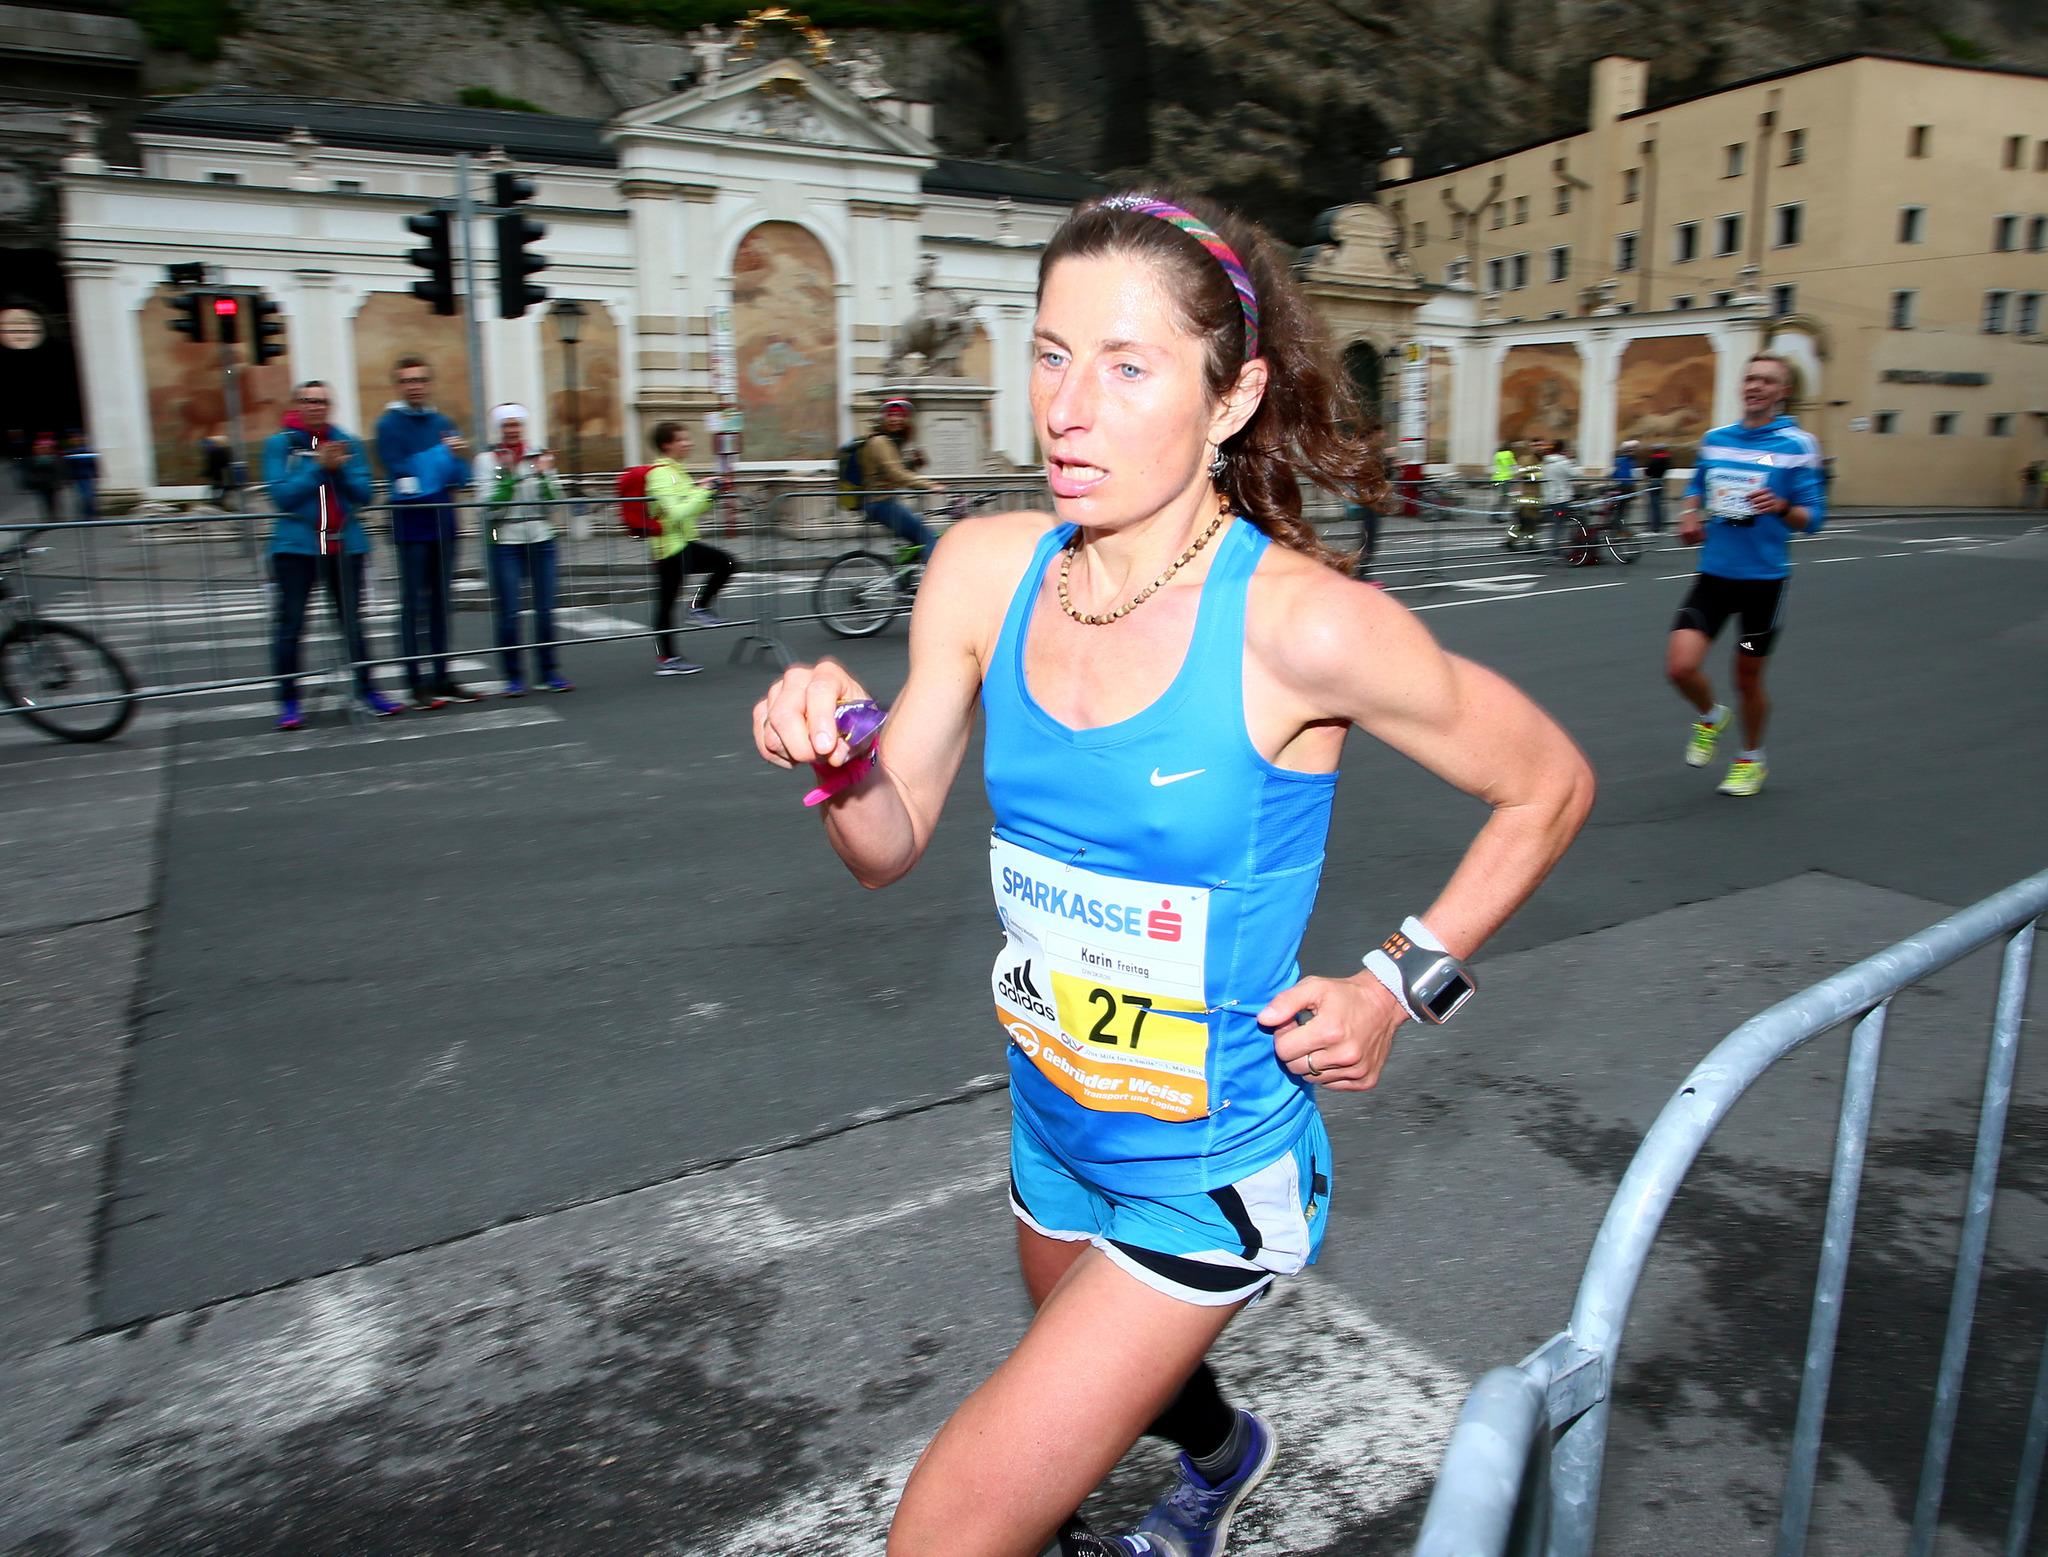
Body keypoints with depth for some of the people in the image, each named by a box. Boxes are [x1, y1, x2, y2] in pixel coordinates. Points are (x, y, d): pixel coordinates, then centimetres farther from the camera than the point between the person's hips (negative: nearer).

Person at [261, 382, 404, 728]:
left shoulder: (346, 443, 10)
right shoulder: (279, 443, 2)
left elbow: (363, 493, 4)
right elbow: (282, 495, -7)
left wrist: (340, 468, -13)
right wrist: (318, 466, -14)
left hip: (345, 544, 2)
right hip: (295, 546, -2)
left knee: (352, 621, 6)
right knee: (290, 624, -3)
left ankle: (367, 690, 16)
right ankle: (288, 702, 4)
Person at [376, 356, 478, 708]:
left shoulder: (442, 424, 13)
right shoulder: (389, 424, -2)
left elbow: (460, 478, 7)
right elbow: (400, 473, -14)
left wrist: (460, 457, -13)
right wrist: (445, 455, -12)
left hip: (443, 522, 5)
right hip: (411, 525, -5)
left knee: (442, 602, 9)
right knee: (414, 603, -3)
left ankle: (440, 676, 16)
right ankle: (417, 682, 1)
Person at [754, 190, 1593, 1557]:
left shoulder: (1303, 624, -26)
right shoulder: (986, 570, -11)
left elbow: (1550, 788, -10)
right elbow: (890, 851, -4)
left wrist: (1400, 985, -13)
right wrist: (840, 762, -24)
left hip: (1212, 1176, -5)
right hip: (1055, 1128, 6)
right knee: (1105, 1380, 35)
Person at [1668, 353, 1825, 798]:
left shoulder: (1798, 445, -5)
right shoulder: (1715, 439, 6)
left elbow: (1813, 518, -6)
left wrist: (1782, 508, -27)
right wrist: (1691, 514, 4)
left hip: (1764, 578, -2)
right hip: (1714, 573, 3)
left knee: (1748, 678, 8)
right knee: (1681, 666, -14)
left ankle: (1750, 759, 33)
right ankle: (1710, 716, 21)